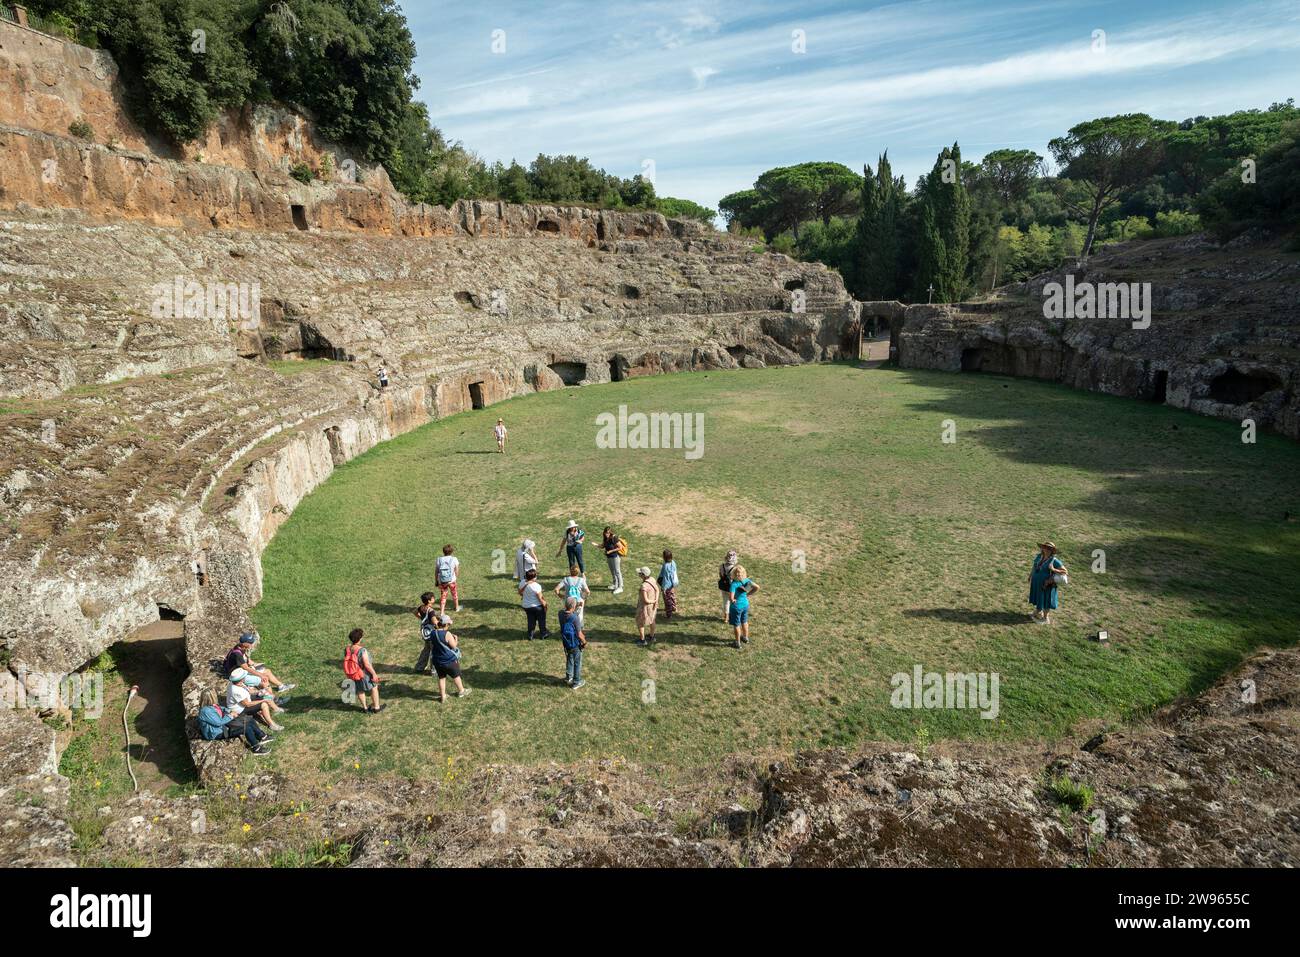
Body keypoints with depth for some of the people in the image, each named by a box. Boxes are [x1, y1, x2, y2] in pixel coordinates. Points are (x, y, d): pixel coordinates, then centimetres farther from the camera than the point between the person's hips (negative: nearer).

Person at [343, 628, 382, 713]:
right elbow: (367, 664, -29)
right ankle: (376, 707, 32)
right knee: (374, 688, 19)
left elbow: (347, 661, -1)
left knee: (360, 690, 25)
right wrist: (374, 674, -16)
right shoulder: (362, 650, -34)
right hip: (365, 673, -5)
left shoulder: (347, 648, -16)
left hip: (354, 673, 6)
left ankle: (365, 708, 43)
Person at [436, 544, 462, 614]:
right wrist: (457, 580, 10)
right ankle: (457, 607, 42)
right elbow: (457, 571, -6)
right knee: (455, 594, 22)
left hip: (442, 581, 1)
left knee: (443, 595, 13)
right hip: (452, 580, -1)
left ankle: (442, 611, 6)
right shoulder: (454, 559, -10)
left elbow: (437, 571, 1)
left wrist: (436, 581, 11)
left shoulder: (439, 559, -5)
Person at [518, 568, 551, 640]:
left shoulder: (523, 583, -11)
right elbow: (540, 598, -21)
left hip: (526, 606, 5)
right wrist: (544, 604, -5)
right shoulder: (536, 586, -29)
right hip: (537, 606, -5)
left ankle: (530, 635, 31)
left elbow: (520, 592, 4)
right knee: (541, 620, 18)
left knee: (531, 620, 22)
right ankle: (543, 633, 33)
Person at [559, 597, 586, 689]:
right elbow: (579, 634, -24)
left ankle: (568, 677, 44)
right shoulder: (575, 618, -32)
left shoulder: (561, 613, -14)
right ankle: (576, 682, 26)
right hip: (575, 644, -6)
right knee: (577, 663, 14)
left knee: (569, 660, 28)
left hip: (565, 643, 6)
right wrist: (584, 642, -6)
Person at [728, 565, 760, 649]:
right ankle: (746, 638, 44)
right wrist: (748, 594, 0)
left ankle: (737, 643, 25)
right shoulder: (746, 580, -11)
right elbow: (757, 587, -5)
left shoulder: (734, 584, -28)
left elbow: (731, 597, -35)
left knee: (737, 625, 12)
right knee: (744, 622, 27)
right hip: (745, 604, 6)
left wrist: (733, 600, -13)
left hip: (737, 606, -6)